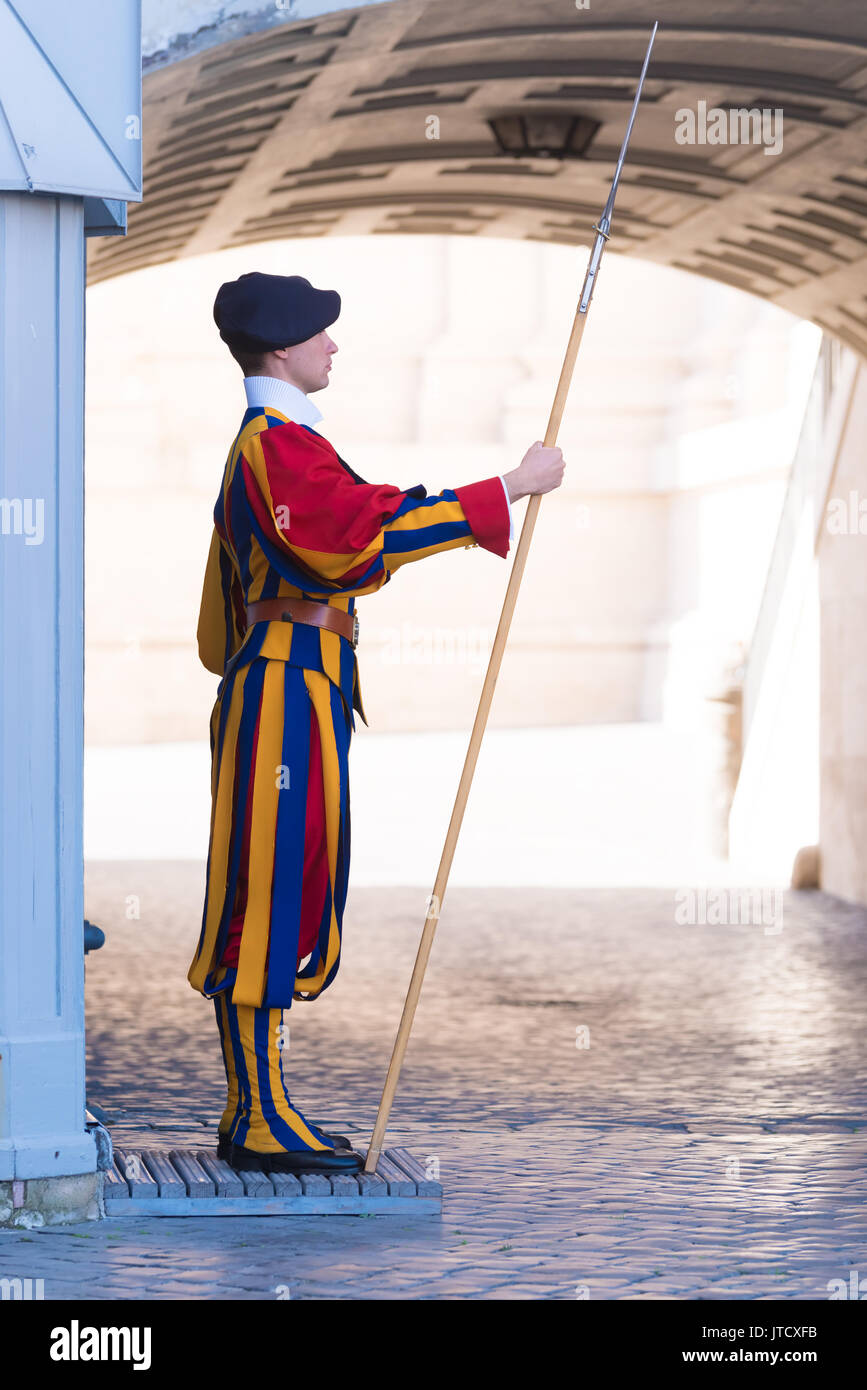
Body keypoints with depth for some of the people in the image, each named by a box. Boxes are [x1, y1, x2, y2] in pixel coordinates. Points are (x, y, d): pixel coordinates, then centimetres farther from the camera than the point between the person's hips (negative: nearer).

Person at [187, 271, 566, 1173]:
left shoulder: (265, 443, 21)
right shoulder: (280, 444, -13)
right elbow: (373, 529, -25)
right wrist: (513, 488, -22)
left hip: (279, 699, 11)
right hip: (286, 700, -11)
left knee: (283, 901, 11)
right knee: (266, 901, -9)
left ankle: (255, 1114, 15)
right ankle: (262, 1123, -7)